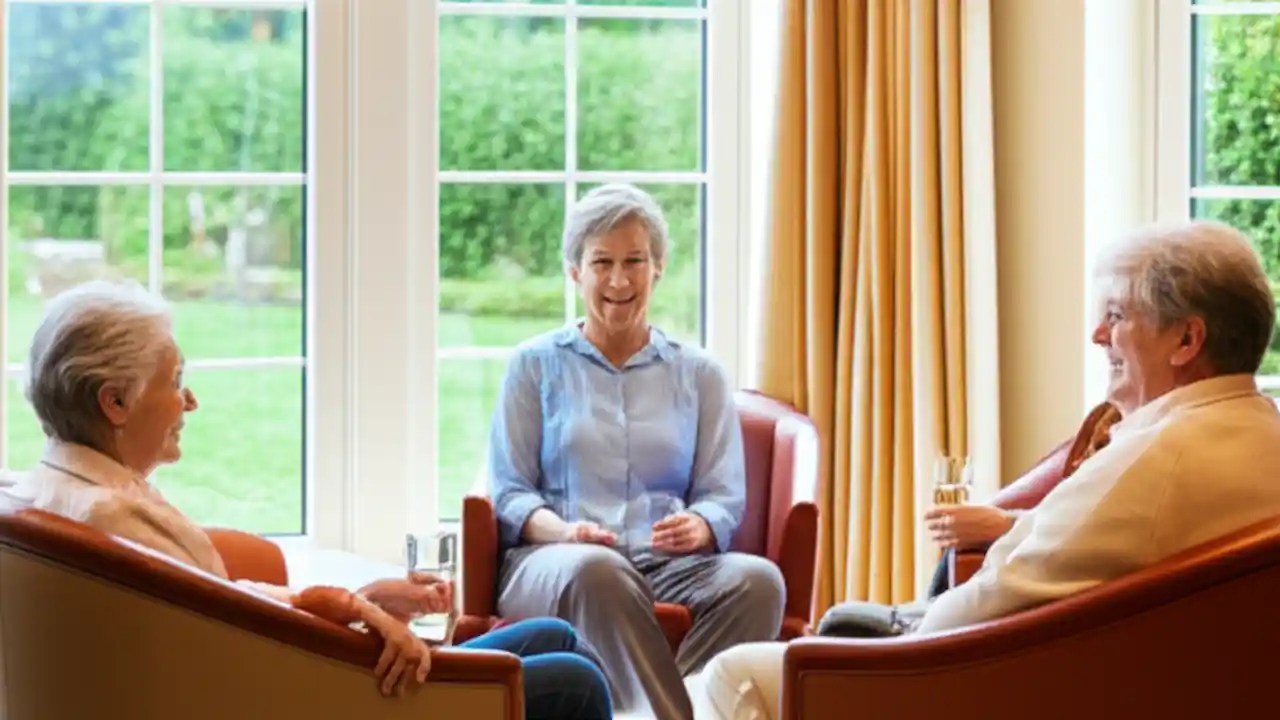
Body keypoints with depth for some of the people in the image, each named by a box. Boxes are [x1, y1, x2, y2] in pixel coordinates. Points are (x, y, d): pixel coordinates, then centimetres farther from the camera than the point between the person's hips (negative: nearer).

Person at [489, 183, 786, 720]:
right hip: (550, 562, -2)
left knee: (758, 579, -33)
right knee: (596, 570, -40)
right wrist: (563, 531, -15)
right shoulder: (535, 365, 16)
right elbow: (508, 491, 8)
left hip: (669, 563, 2)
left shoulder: (699, 374, 20)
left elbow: (725, 498, 11)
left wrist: (697, 528, -14)